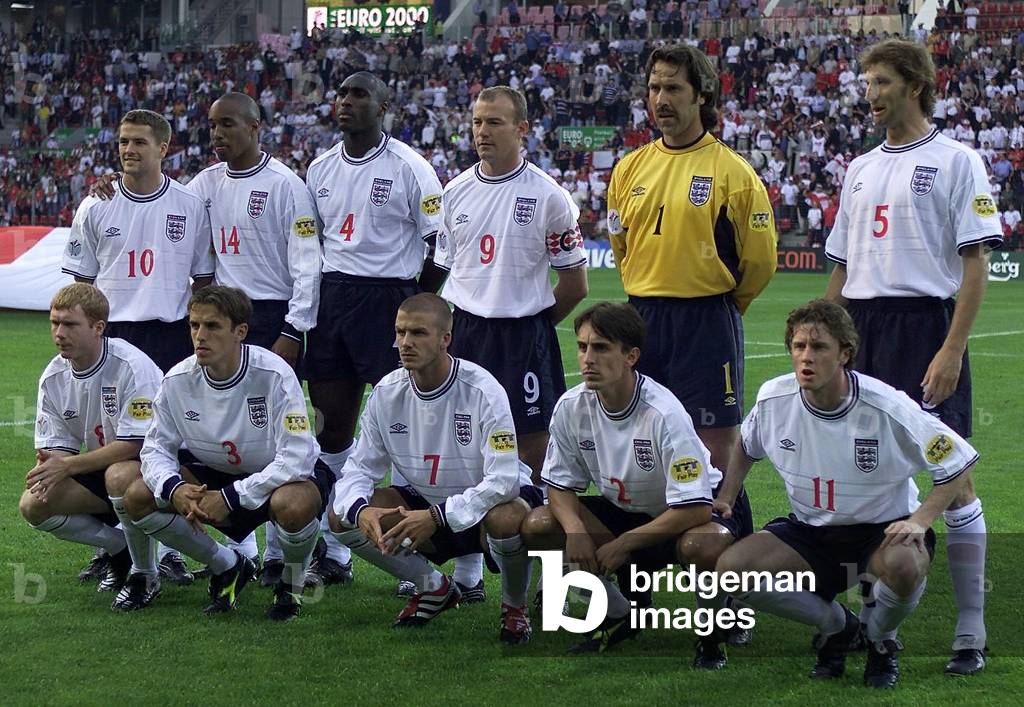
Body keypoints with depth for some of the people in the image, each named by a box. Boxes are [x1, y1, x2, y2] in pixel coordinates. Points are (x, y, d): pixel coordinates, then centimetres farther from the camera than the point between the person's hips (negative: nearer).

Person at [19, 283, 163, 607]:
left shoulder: (132, 366, -25)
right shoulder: (53, 377, -3)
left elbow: (135, 444, -29)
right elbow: (54, 446, 2)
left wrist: (66, 465, -31)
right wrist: (46, 469, -24)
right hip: (102, 466, 7)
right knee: (33, 505, -14)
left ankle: (145, 574, -15)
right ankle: (120, 548, 9)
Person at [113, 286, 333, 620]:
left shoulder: (274, 375, -26)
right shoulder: (177, 380, -12)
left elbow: (297, 458, -30)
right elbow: (156, 448, -4)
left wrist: (230, 497, -33)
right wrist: (174, 489, -27)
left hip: (280, 475, -5)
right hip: (216, 474, 5)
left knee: (292, 505, -41)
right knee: (138, 497, -15)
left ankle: (293, 581, -4)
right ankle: (228, 567, 7)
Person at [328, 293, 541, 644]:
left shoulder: (482, 390, -23)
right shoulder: (387, 392, -8)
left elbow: (504, 479, -30)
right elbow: (360, 467, -4)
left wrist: (437, 516, -38)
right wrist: (360, 510, -29)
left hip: (486, 504, -5)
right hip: (426, 503, 5)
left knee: (507, 519, -40)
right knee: (342, 516, -14)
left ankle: (515, 605, -6)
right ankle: (434, 588, 7)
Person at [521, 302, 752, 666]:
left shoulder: (664, 414, -29)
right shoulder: (571, 407, -13)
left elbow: (694, 510, -30)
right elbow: (560, 484, 0)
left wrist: (623, 543, -27)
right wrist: (575, 528, -23)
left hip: (699, 510, -6)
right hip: (625, 511, 6)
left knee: (702, 546, -42)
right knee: (537, 526, -14)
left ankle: (712, 635, -8)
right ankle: (617, 617, 7)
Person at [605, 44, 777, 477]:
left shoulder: (733, 172, -6)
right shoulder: (630, 168, 9)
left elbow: (759, 260, -1)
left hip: (708, 323, -5)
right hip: (641, 320, 5)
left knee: (714, 449, -4)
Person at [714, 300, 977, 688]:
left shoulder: (887, 407, -22)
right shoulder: (774, 398, -10)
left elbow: (957, 463, -11)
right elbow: (746, 444, 16)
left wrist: (920, 521, -23)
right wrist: (725, 497, 4)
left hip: (882, 529, -4)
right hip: (808, 529, 4)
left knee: (905, 566, -40)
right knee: (730, 569, -21)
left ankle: (881, 639, 0)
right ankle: (836, 625, 6)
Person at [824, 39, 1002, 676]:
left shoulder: (955, 162, -2)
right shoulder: (862, 169, 17)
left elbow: (976, 264, -8)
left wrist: (952, 350, -16)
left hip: (924, 325, -6)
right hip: (861, 329, 6)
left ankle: (972, 630, -1)